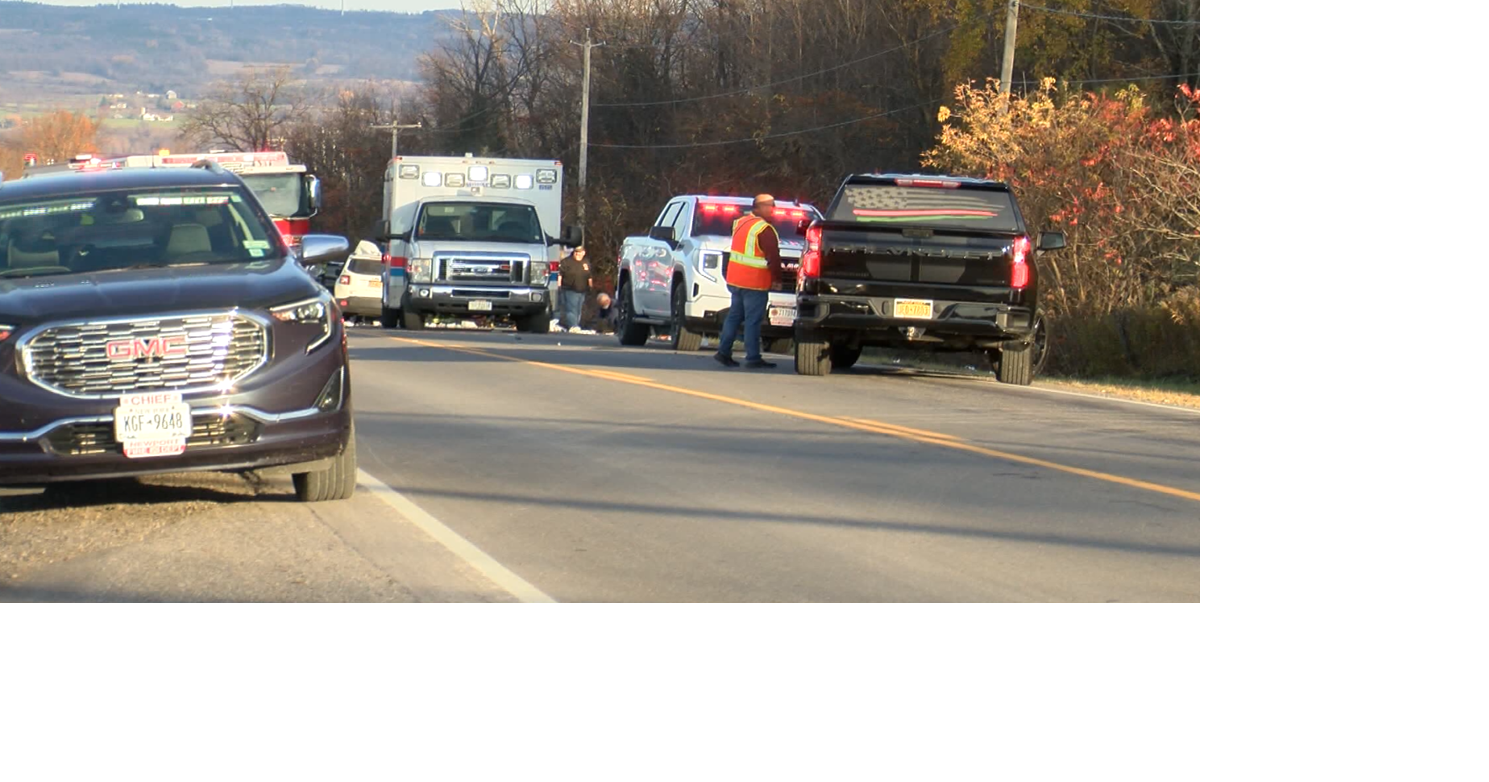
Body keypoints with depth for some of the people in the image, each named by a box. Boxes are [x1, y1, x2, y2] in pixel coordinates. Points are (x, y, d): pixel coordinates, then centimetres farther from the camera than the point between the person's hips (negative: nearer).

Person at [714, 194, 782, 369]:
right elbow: (773, 257, -14)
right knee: (753, 320, -4)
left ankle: (724, 351, 15)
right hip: (754, 283, -8)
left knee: (734, 316, 16)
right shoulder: (765, 230, -14)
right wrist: (776, 276, -2)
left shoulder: (741, 222, 12)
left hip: (735, 280, 8)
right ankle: (753, 358, -2)